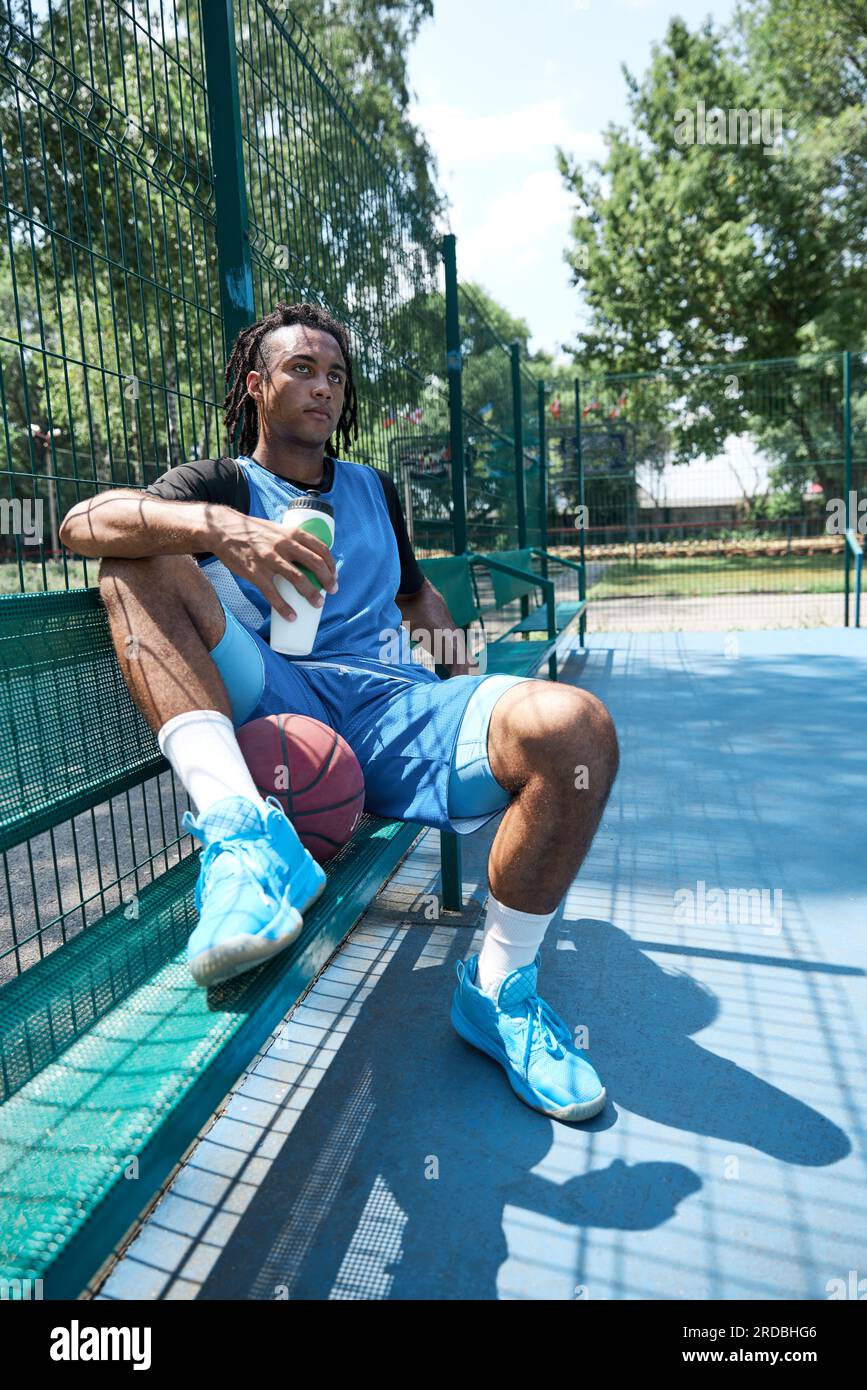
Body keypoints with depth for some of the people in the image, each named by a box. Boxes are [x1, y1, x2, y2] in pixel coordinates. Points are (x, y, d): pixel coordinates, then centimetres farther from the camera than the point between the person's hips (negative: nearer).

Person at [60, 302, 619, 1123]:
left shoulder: (374, 489, 29)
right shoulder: (222, 484, 14)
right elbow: (82, 524, -5)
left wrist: (472, 684, 20)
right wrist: (221, 528, -25)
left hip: (395, 704, 3)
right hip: (268, 707, -2)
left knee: (577, 727, -24)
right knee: (140, 558, -18)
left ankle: (497, 990, -7)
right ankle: (239, 826, -38)